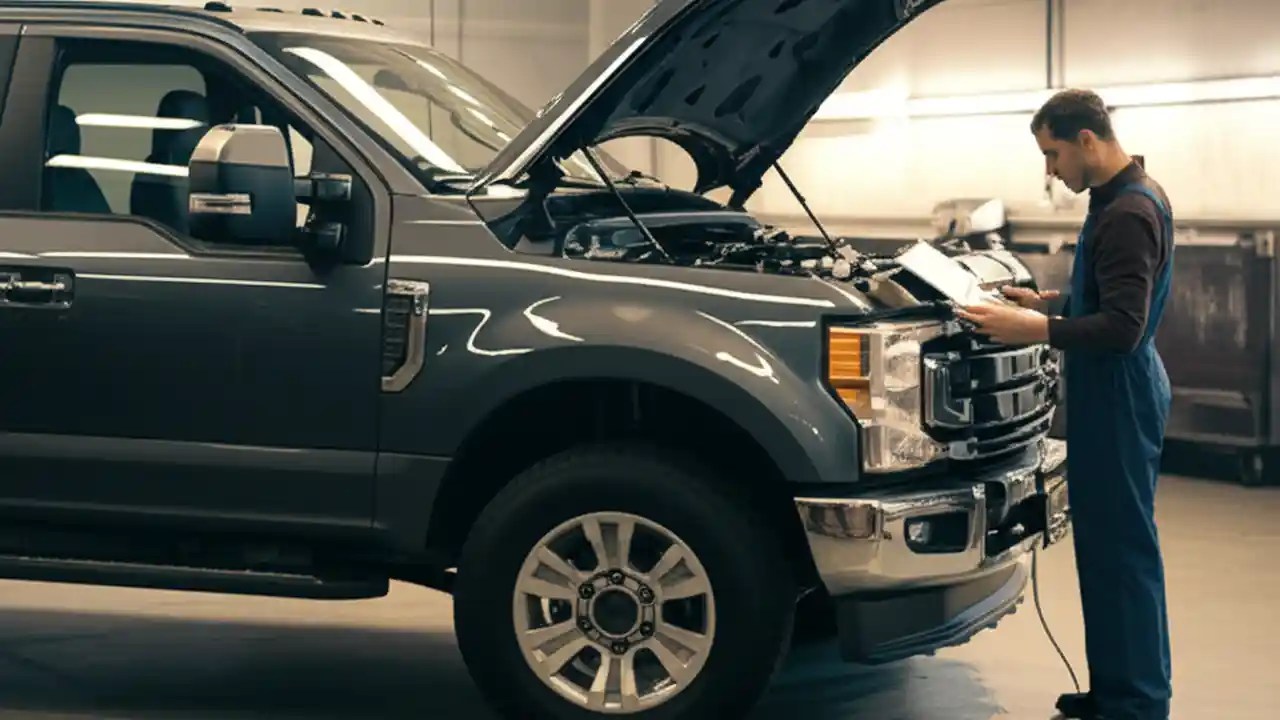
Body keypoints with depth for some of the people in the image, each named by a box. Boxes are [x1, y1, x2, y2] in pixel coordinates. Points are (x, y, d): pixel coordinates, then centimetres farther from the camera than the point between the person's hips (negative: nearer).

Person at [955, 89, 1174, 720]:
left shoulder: (1128, 213, -21)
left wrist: (1037, 331, -28)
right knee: (1105, 544, 15)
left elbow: (1123, 327, -26)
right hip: (1110, 393, 11)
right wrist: (1049, 304, 15)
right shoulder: (1128, 196, 13)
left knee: (1122, 548, -5)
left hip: (1118, 397, -11)